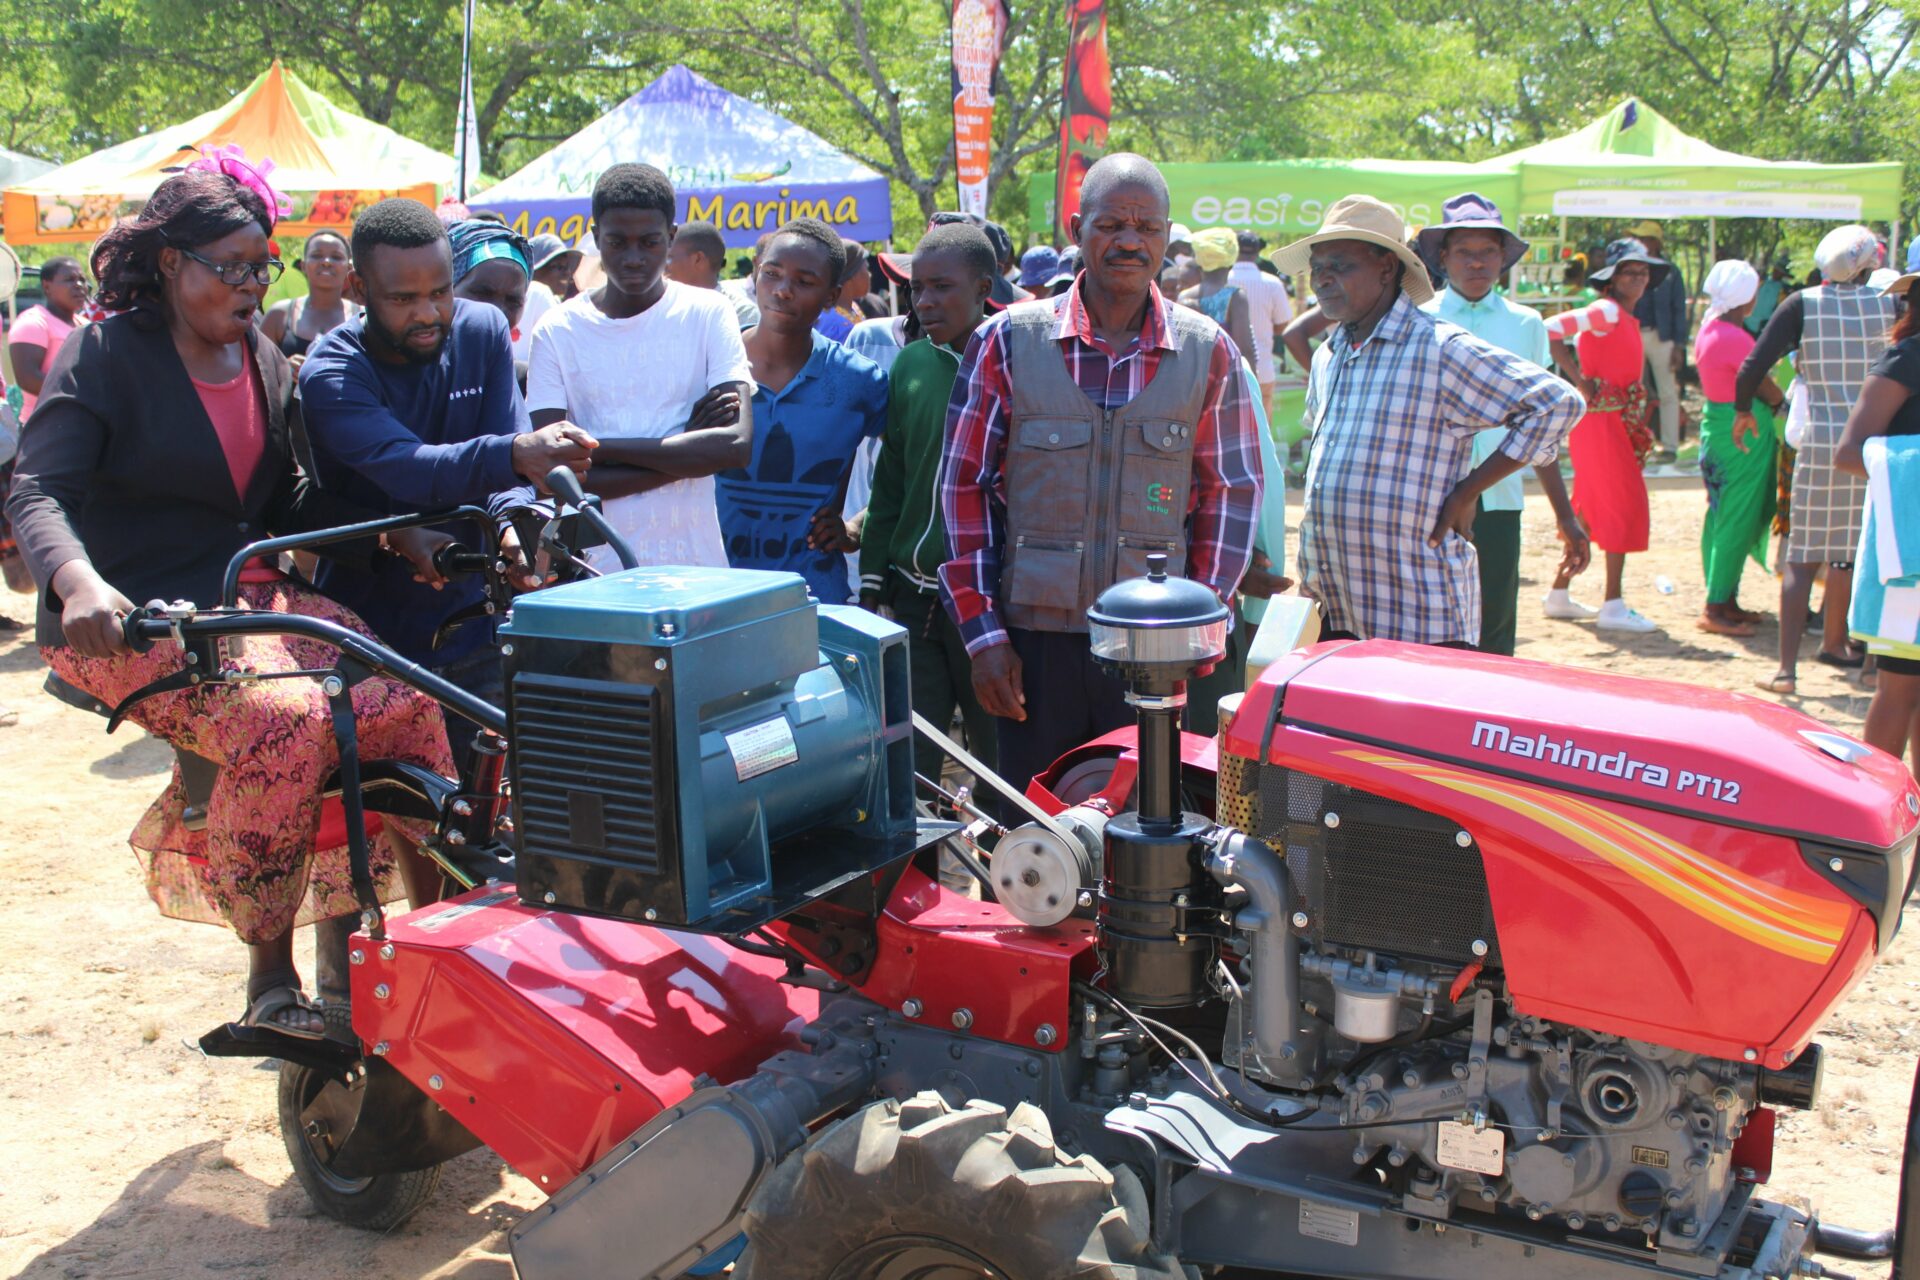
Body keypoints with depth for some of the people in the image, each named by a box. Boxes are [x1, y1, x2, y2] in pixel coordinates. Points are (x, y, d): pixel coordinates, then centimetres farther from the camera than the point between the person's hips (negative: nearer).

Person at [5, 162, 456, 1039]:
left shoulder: (263, 362, 15)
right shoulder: (104, 356, -4)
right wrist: (78, 581, -35)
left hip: (252, 597, 6)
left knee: (405, 704, -19)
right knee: (286, 719, -33)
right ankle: (270, 982, -20)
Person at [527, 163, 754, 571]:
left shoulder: (708, 314, 3)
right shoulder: (558, 331, 3)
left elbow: (737, 444, -10)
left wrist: (599, 446, -10)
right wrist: (686, 447, -11)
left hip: (696, 566, 0)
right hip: (596, 569, 0)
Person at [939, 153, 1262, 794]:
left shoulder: (1207, 351, 3)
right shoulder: (1007, 341, 0)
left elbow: (1232, 492, 7)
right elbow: (963, 486, 3)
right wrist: (982, 633, -1)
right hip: (1033, 639, 0)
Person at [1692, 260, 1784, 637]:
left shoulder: (1709, 330, 9)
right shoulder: (1735, 338, -20)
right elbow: (1770, 393, -13)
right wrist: (1781, 403, 7)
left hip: (1718, 424, 10)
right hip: (1745, 431, -10)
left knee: (1723, 518, 13)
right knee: (1737, 521, -6)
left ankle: (1725, 601, 20)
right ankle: (1717, 608, -4)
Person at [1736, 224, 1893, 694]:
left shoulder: (1803, 305, -5)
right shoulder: (1888, 304, 0)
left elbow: (1753, 368, -12)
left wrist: (1743, 410, 6)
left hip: (1821, 444, -2)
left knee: (1802, 557, 1)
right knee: (1849, 553, 18)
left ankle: (1787, 667, -6)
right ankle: (1834, 643, 36)